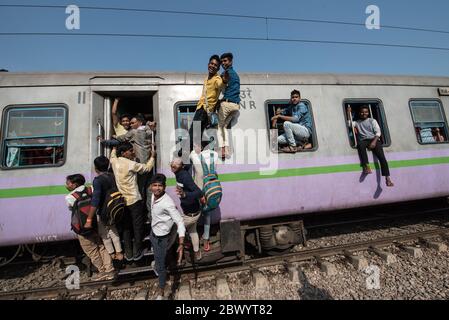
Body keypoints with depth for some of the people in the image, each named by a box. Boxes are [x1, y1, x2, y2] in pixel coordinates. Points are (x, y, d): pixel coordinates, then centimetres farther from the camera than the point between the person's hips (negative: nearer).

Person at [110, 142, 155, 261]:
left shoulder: (114, 161, 1)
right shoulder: (131, 164, -17)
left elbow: (113, 155, 25)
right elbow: (147, 168, -6)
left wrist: (114, 148, 40)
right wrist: (152, 157, 8)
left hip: (122, 201, 6)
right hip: (134, 200, -6)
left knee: (126, 227, 15)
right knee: (137, 227, 8)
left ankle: (128, 254, 23)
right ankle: (137, 253, 17)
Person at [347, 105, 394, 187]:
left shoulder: (372, 120, 16)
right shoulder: (357, 122, 21)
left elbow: (378, 132, 4)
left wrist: (374, 141, -13)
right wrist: (348, 113, -5)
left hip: (374, 139, 0)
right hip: (363, 140, 0)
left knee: (381, 156, -21)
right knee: (360, 144, -38)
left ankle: (387, 178, -25)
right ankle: (366, 166, -43)